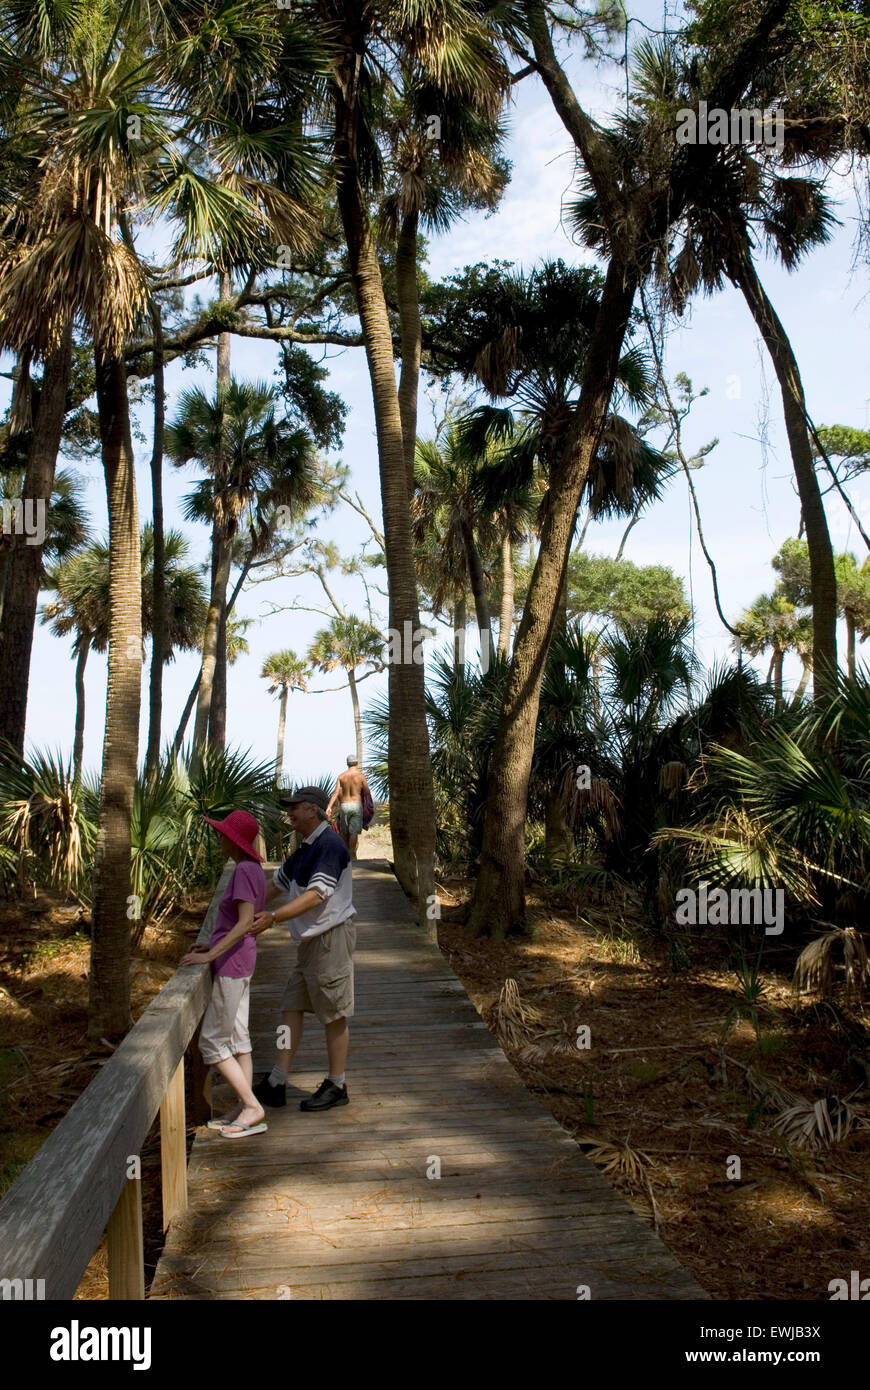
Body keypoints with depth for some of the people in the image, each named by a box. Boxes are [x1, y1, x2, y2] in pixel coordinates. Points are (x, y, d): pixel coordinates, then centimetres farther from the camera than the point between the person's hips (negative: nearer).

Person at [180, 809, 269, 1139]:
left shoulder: (244, 870, -18)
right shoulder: (253, 869, 10)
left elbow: (245, 923, -23)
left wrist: (210, 956, -20)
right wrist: (214, 946, 11)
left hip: (232, 964, -9)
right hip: (240, 962, 10)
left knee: (212, 1041, -2)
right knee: (237, 1037, 12)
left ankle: (252, 1106, -1)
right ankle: (245, 1107, 16)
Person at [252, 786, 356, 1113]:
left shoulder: (329, 845, -16)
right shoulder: (305, 849, 15)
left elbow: (316, 895, -26)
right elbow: (277, 882, 25)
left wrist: (273, 917, -31)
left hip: (332, 937, -10)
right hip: (310, 940, 10)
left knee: (334, 1015, 1)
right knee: (291, 1008, 9)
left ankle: (336, 1086, 13)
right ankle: (276, 1083, 13)